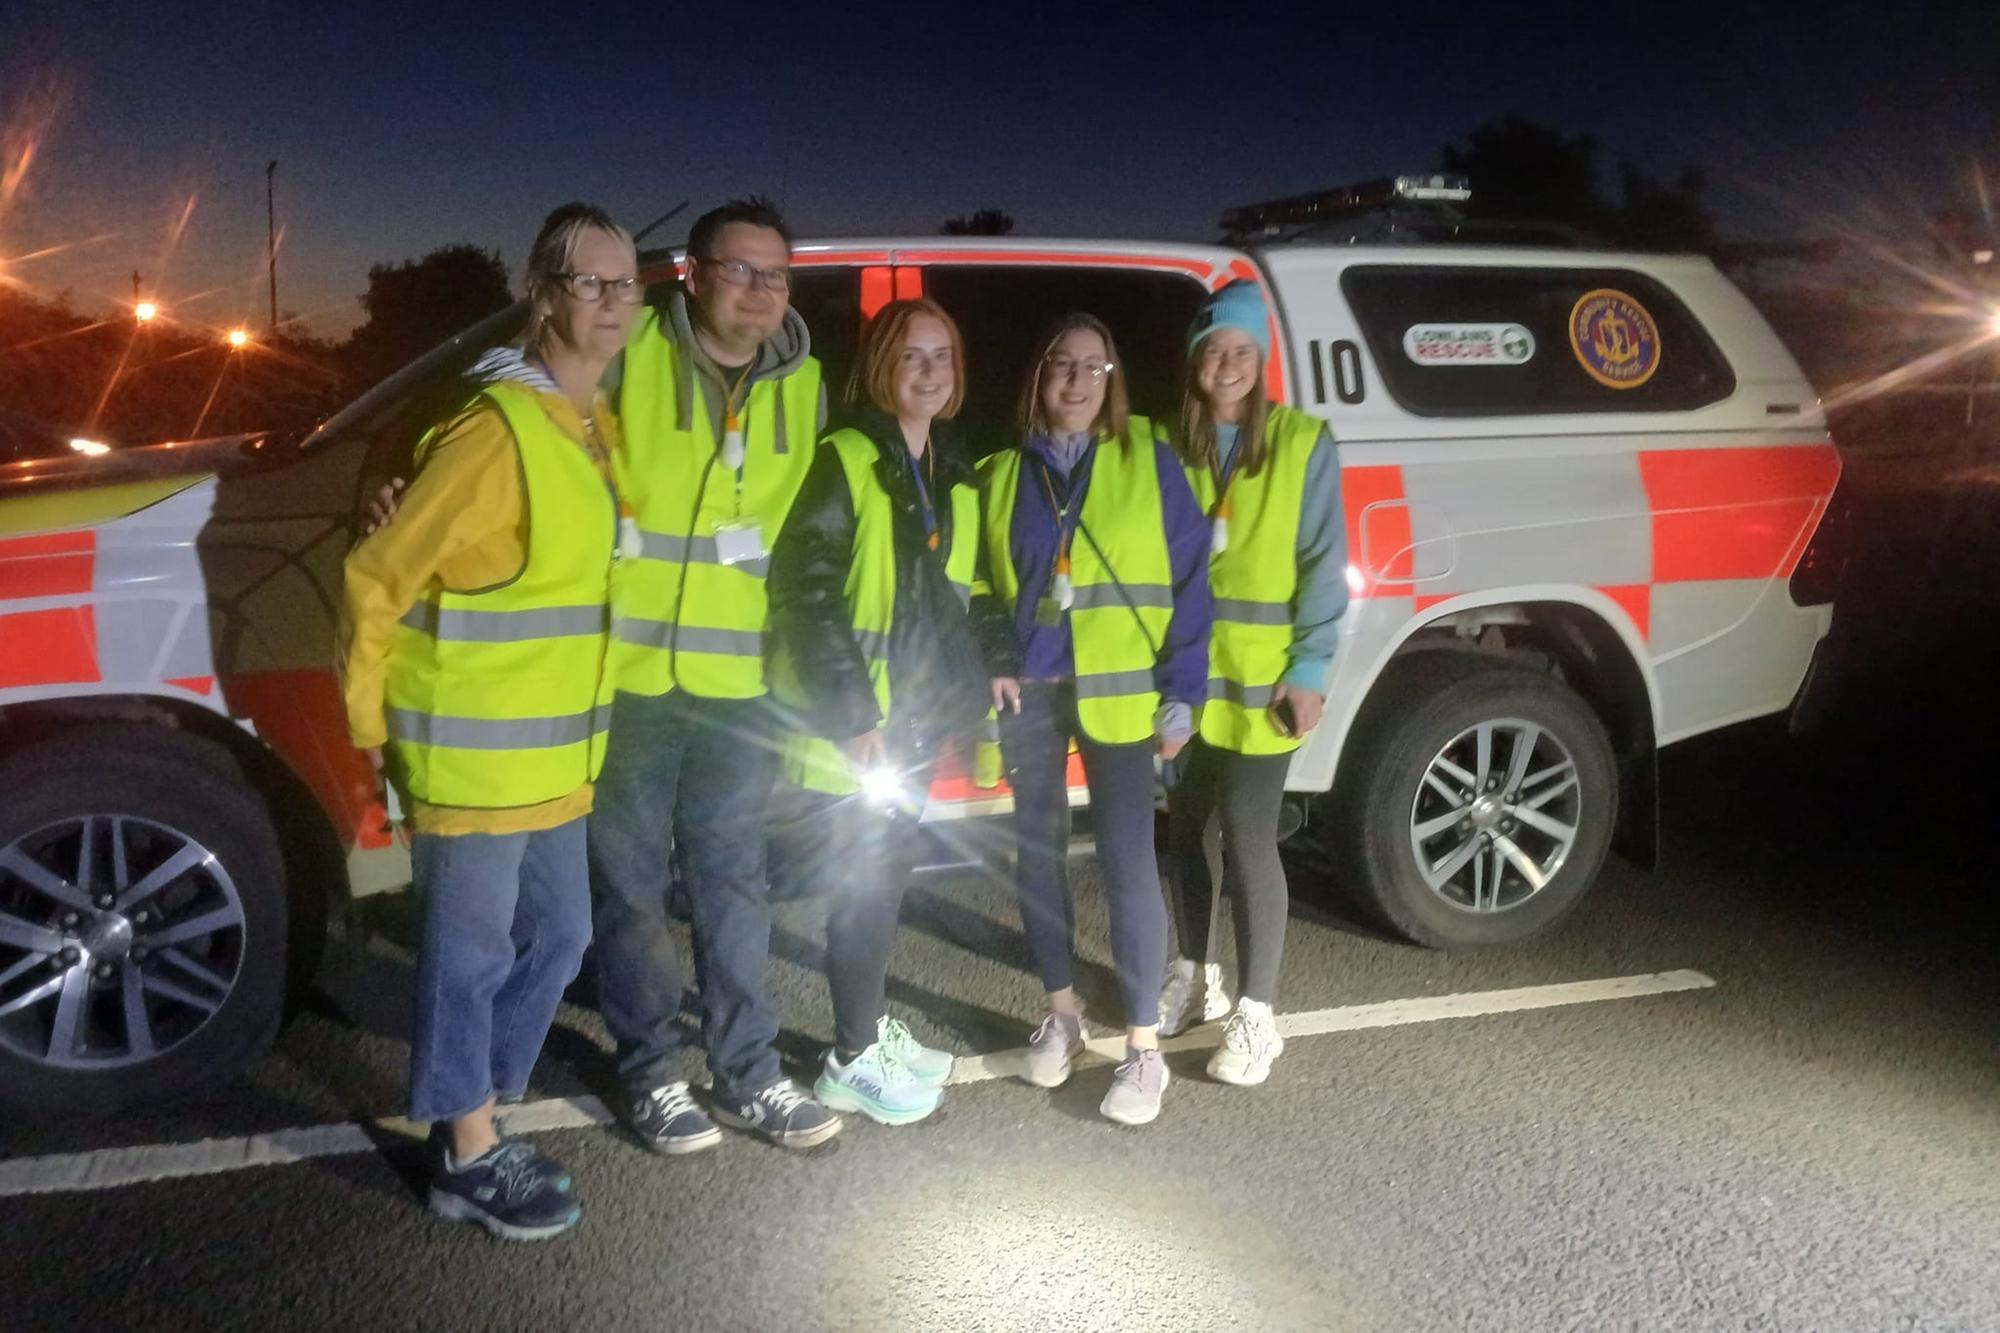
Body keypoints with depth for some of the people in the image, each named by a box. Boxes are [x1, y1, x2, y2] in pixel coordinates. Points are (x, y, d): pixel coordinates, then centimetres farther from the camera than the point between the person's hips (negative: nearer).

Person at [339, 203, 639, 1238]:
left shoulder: (597, 427, 8)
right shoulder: (497, 432, -20)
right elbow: (377, 579, -16)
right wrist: (372, 724, -7)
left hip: (554, 755, 9)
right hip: (472, 755, -9)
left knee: (556, 936, 17)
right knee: (472, 951, 5)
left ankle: (469, 1116, 34)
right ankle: (468, 1157, 22)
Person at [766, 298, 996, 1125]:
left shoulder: (953, 476, 13)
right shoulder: (847, 460, -12)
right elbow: (805, 592, -17)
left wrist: (973, 679, 10)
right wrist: (852, 713, -20)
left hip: (913, 718, 8)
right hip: (850, 723, -7)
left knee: (887, 876, 16)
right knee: (863, 886, -1)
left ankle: (871, 1027, 31)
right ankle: (852, 1059, 12)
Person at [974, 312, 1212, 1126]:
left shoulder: (1149, 462, -1)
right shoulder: (998, 474, 7)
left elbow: (1189, 580, -2)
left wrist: (1180, 692, -7)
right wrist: (990, 667, -4)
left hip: (1118, 691, -3)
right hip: (1028, 691, 3)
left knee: (1127, 860, -5)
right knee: (1038, 850, 11)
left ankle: (1143, 1046, 5)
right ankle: (1061, 1012, 29)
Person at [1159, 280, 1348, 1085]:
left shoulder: (1303, 444, -3)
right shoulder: (1171, 446, 6)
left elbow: (1323, 565, -5)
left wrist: (1310, 668, -11)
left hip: (1261, 679, -4)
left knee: (1247, 837, -4)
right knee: (1183, 826, 13)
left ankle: (1256, 1013, 8)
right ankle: (1192, 976, 31)